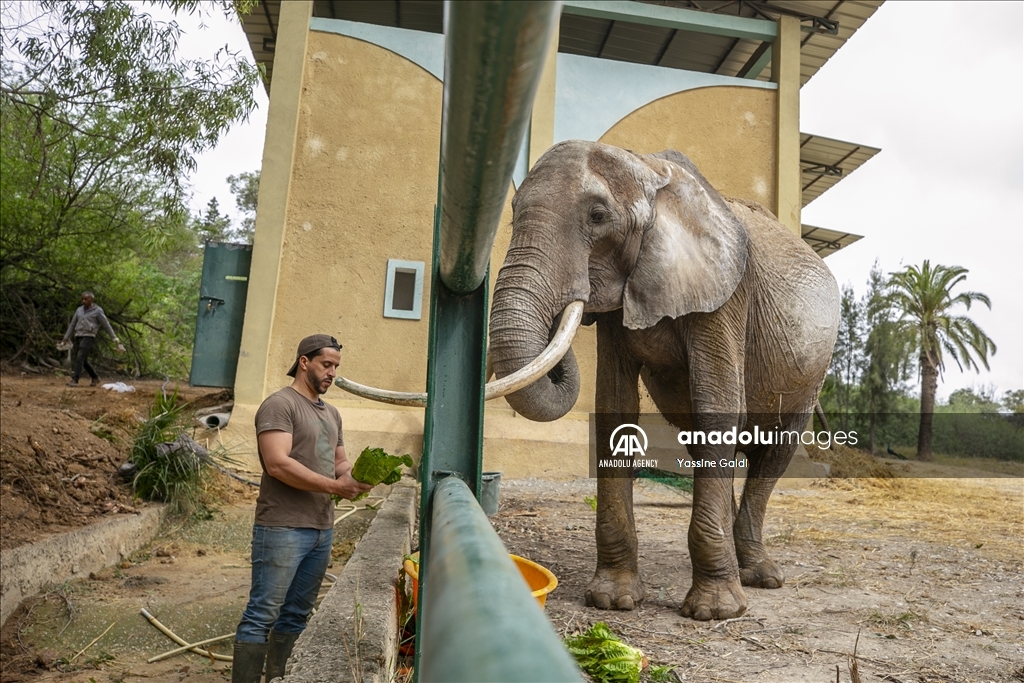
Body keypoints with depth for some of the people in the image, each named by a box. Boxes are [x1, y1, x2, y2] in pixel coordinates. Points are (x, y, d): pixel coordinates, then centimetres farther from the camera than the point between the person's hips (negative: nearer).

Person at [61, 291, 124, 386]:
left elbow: (107, 326, -1)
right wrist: (65, 339, 18)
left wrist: (116, 340, -4)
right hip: (78, 338, 7)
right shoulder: (79, 310, 16)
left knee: (80, 358, -20)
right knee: (83, 361, 10)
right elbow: (72, 325, 20)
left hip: (88, 338, -7)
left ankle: (74, 380, -24)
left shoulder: (98, 311, -2)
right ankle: (95, 377, 27)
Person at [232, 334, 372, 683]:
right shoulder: (280, 404, -9)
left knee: (296, 615, 15)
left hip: (322, 530, 8)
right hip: (283, 529, -8)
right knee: (263, 615, 0)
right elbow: (278, 464, -20)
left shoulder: (331, 413, 16)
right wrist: (336, 487, -21)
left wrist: (355, 474, -3)